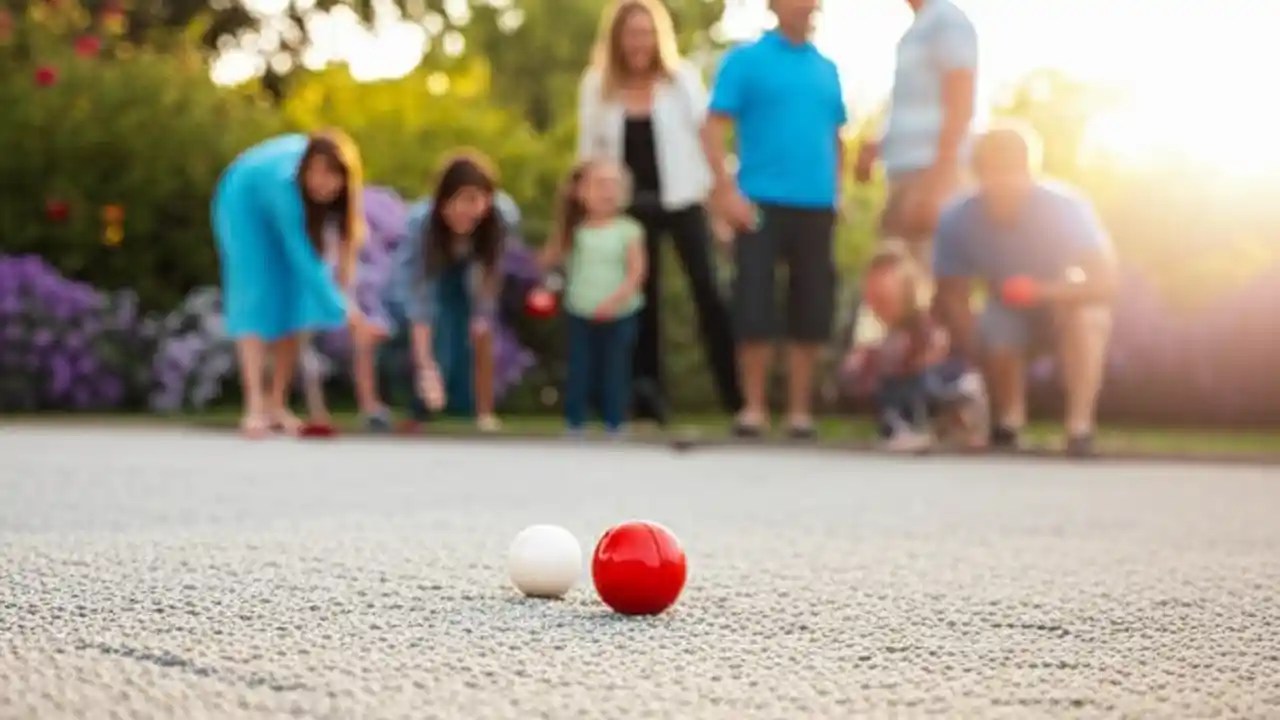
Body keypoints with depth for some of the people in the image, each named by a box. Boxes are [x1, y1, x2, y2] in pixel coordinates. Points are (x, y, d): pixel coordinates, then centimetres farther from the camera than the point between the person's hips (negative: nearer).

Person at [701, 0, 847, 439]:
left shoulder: (827, 69, 14)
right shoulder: (746, 60, 0)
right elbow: (713, 129, -5)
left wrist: (834, 190, 10)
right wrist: (727, 190, -13)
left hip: (816, 205, 4)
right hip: (762, 203, -4)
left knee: (811, 312, 5)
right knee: (754, 307, -4)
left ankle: (800, 409, 14)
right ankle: (753, 407, 9)